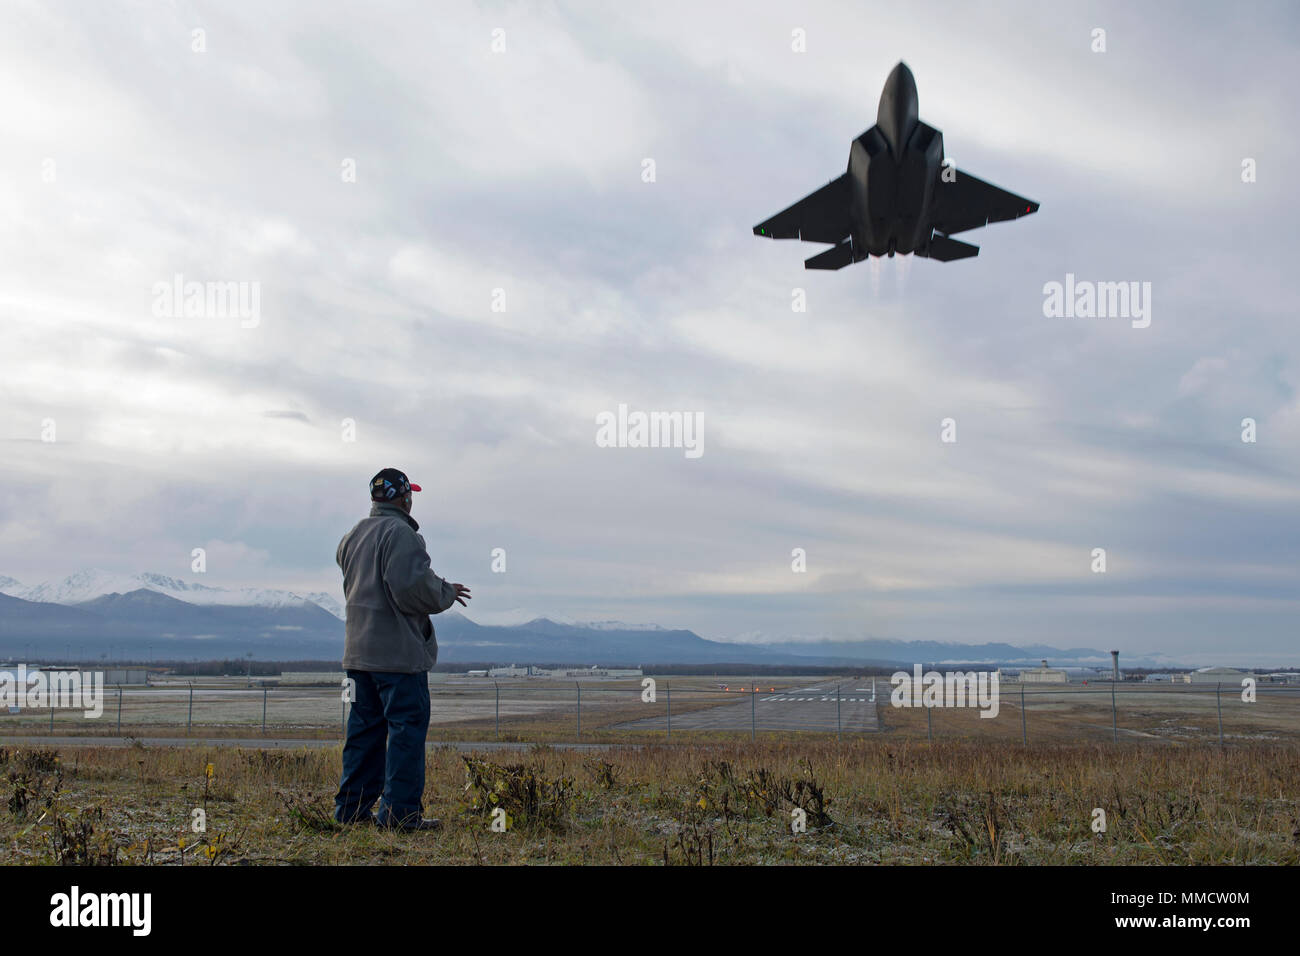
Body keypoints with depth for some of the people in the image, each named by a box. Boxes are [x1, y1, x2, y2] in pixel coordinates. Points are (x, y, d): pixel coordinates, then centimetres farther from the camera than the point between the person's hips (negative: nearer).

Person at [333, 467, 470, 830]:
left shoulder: (352, 536, 15)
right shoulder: (400, 532, -14)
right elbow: (413, 588, -22)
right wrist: (446, 593, -4)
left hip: (359, 650, 9)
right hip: (398, 651, -9)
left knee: (366, 727, 14)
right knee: (407, 726, -4)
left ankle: (351, 807, 17)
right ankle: (400, 810, -5)